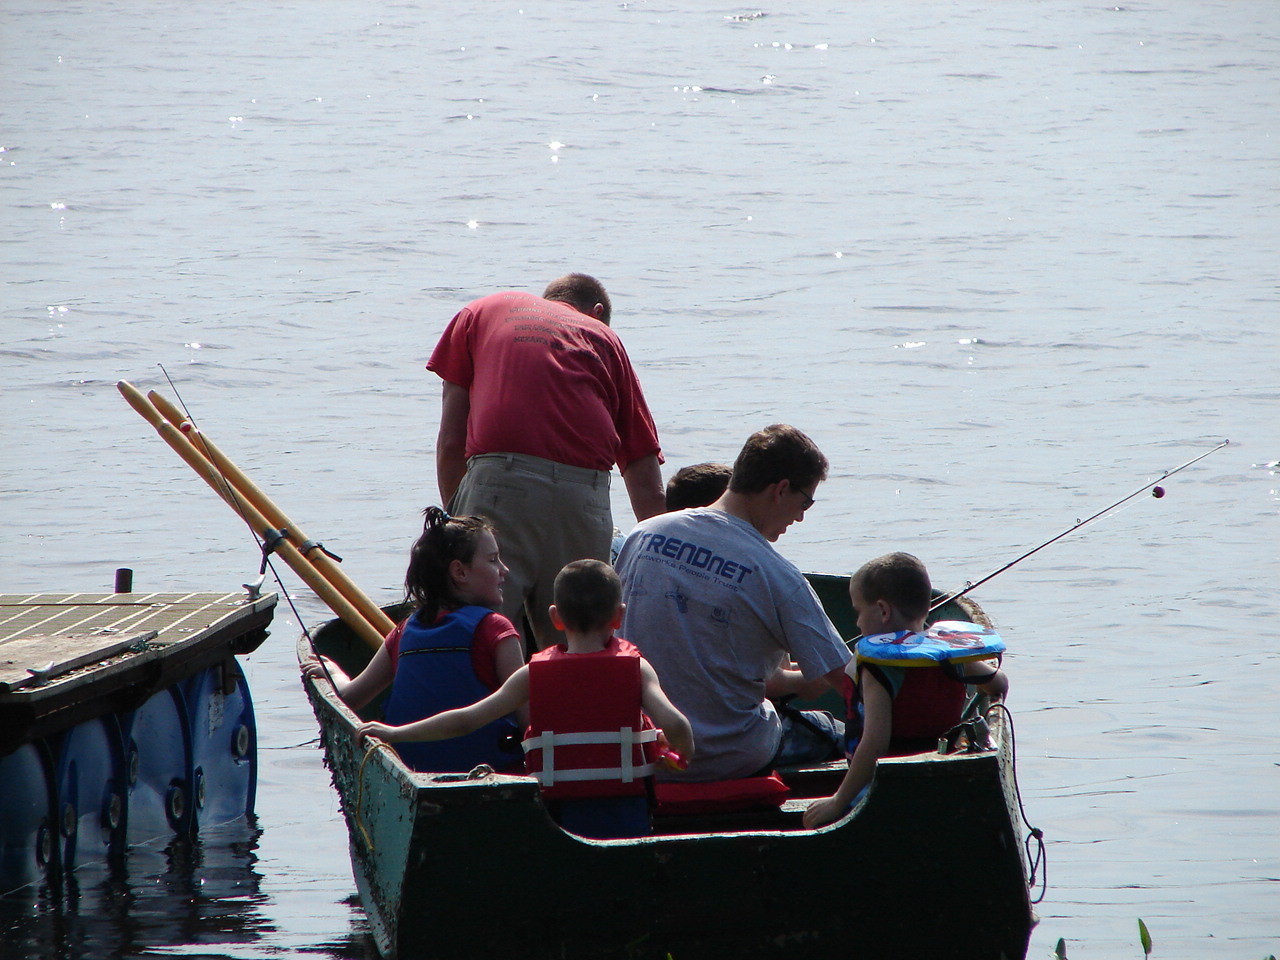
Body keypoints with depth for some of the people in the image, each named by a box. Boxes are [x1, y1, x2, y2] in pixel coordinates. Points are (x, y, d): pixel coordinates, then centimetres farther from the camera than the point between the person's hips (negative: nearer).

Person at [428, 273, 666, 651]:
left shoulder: (482, 312, 27)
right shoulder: (605, 339, 28)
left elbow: (451, 441, 19)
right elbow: (647, 484, 23)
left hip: (499, 480, -1)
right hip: (585, 492, 2)